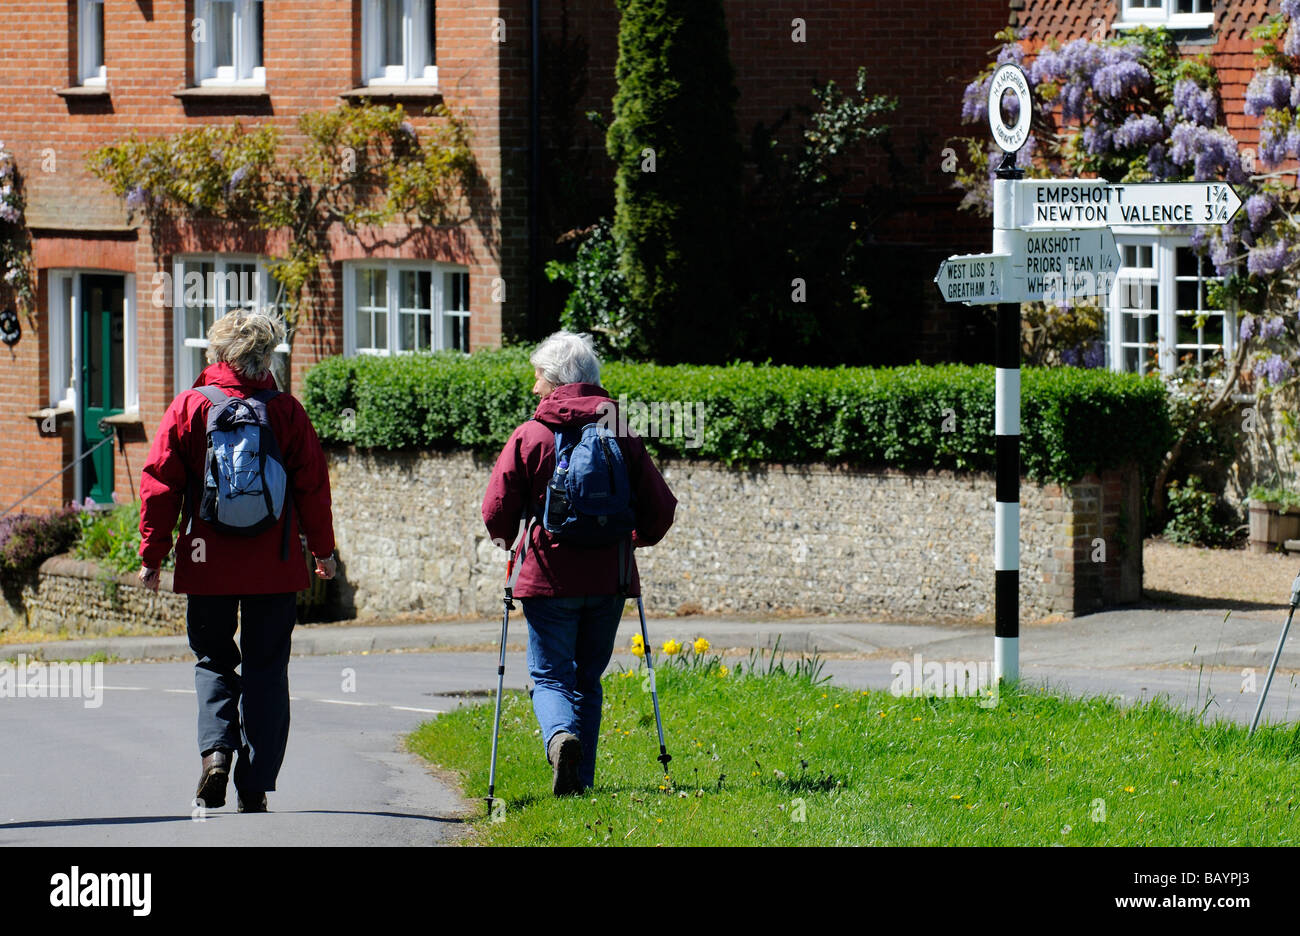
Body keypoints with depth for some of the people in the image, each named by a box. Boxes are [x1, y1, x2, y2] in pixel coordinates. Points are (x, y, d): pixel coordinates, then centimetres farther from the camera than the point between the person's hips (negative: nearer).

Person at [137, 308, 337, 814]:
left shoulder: (189, 408, -2)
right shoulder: (286, 411, -2)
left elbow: (159, 485, -2)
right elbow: (312, 484, 2)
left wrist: (152, 554, 4)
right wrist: (323, 547, 14)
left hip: (208, 563, 0)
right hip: (274, 565, 0)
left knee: (214, 659, 15)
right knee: (266, 668, 8)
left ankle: (216, 748, -10)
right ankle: (255, 785, 4)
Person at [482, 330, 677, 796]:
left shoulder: (529, 436, -5)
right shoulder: (623, 437, 4)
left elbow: (495, 511, -5)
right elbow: (660, 508, 5)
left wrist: (509, 539, 17)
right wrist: (633, 541, 25)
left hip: (550, 579, -3)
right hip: (609, 581, 3)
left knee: (550, 675, 3)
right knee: (588, 678, 16)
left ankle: (560, 737, -27)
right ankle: (581, 779, 13)